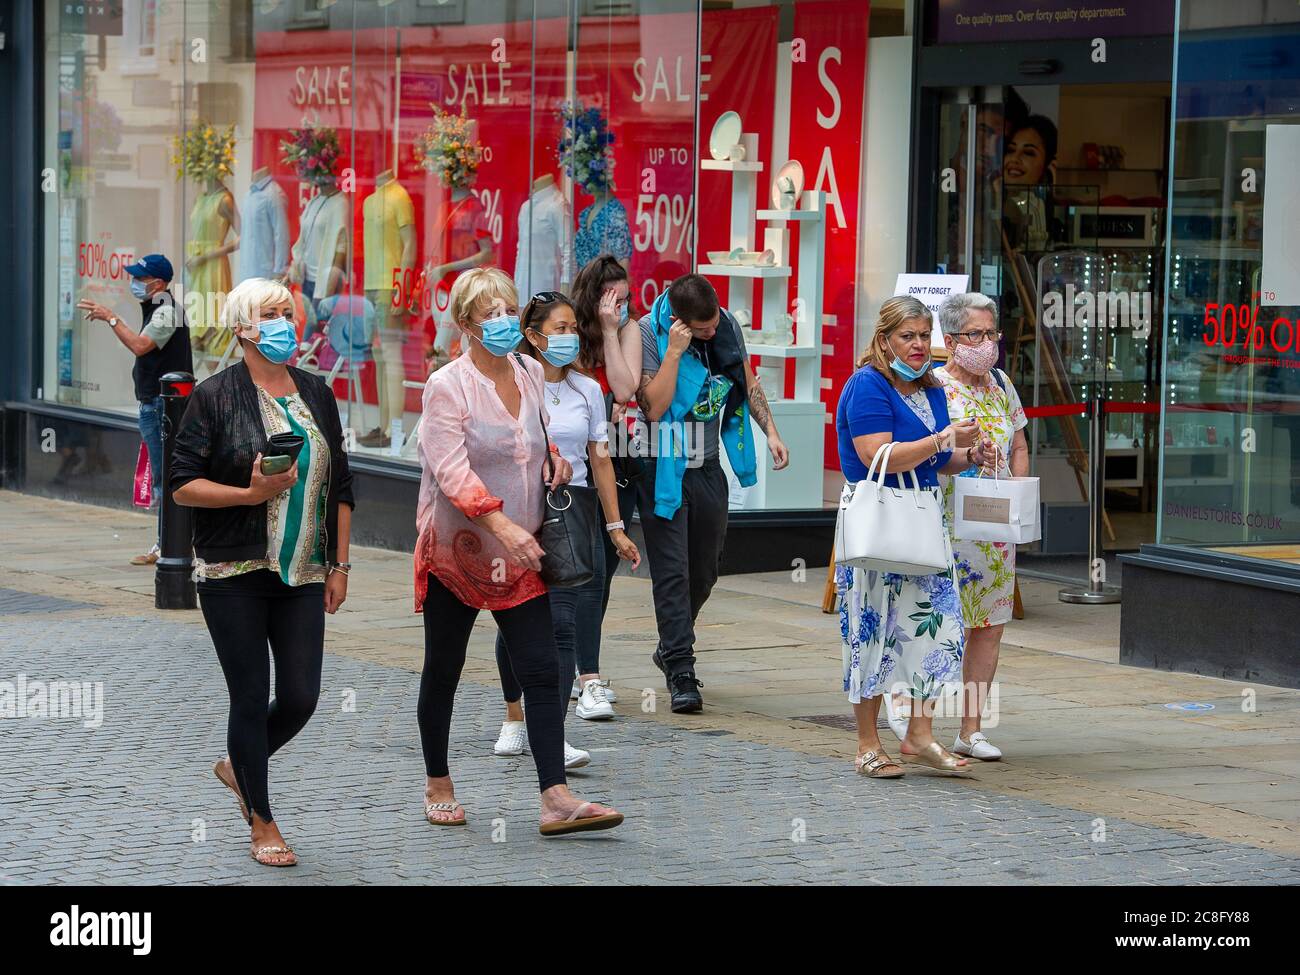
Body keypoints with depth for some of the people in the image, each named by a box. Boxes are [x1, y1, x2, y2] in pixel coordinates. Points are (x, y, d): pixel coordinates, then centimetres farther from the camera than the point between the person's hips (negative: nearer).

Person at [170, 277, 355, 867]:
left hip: (303, 575, 4)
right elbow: (182, 484, -7)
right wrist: (252, 494, -19)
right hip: (235, 574, -4)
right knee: (251, 697, 0)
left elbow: (339, 486, 15)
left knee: (301, 698, 0)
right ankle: (262, 824, 14)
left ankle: (238, 766, 31)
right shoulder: (216, 395, -4)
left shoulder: (316, 394, 11)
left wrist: (340, 564, 10)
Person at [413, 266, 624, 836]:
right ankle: (437, 785, 26)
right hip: (456, 549, -5)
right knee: (443, 671, 9)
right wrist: (502, 525, -34)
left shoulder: (531, 374, 6)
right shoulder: (447, 386, -13)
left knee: (541, 671, -6)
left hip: (520, 555, 5)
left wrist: (553, 457, 3)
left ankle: (556, 799, -10)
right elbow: (451, 469, -23)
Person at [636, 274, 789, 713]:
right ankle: (681, 673, -10)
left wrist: (770, 431, 7)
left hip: (707, 468, 6)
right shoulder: (649, 334, -16)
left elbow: (747, 382, 15)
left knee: (704, 571, 14)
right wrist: (675, 351, -27)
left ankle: (671, 649, 34)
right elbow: (654, 407, -23)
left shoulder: (727, 325, 0)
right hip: (664, 468, -6)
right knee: (671, 572, -9)